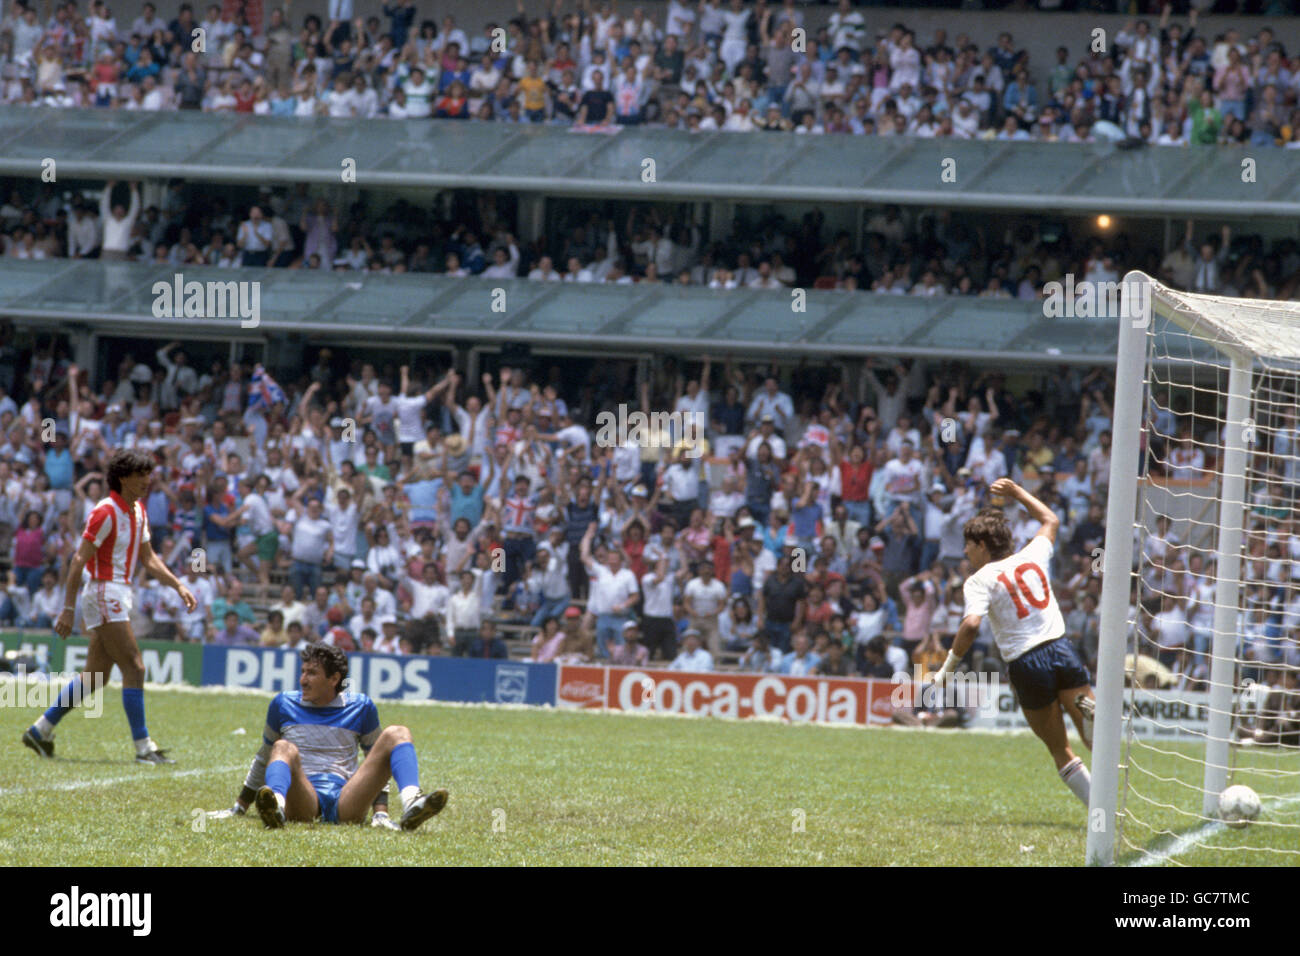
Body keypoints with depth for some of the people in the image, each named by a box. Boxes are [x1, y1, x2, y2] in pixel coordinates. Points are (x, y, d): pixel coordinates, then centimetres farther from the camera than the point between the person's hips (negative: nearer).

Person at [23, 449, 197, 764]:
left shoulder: (138, 512, 14)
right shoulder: (106, 513, -14)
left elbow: (148, 558, 23)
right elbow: (79, 560, -16)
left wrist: (178, 586, 12)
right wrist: (68, 609, -19)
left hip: (120, 595, 9)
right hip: (105, 593, -9)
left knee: (95, 676, 10)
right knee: (134, 668, -11)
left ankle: (41, 730, 17)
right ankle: (143, 746, -8)